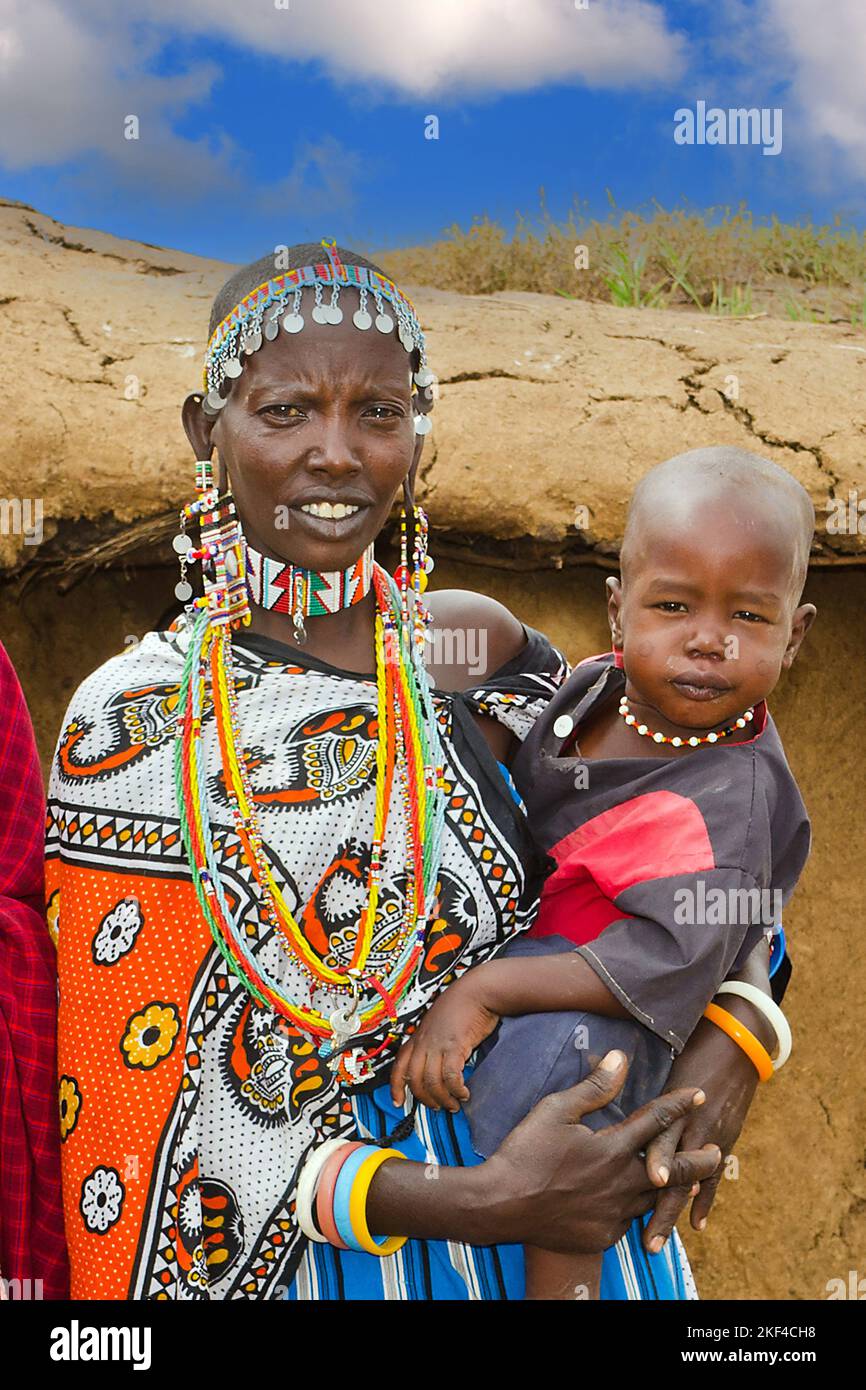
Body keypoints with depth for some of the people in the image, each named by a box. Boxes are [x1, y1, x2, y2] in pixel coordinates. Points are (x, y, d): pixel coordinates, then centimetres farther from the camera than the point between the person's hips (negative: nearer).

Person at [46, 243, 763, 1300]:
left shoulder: (482, 646, -5)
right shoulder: (132, 726, -14)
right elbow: (151, 1104, -14)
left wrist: (731, 1040, -16)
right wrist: (471, 1203, -23)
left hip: (572, 1174, 3)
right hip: (303, 1245, -3)